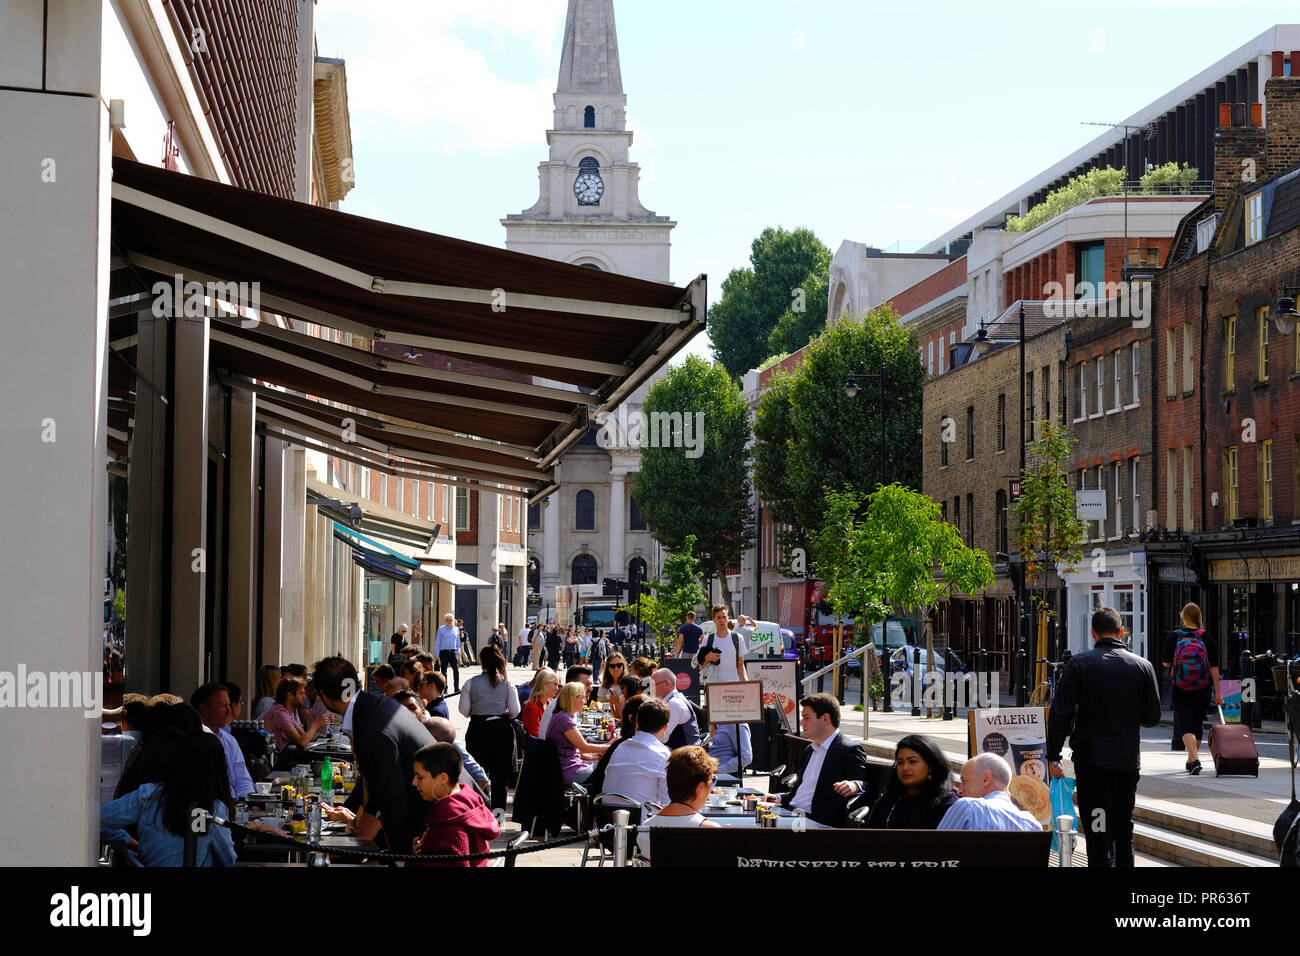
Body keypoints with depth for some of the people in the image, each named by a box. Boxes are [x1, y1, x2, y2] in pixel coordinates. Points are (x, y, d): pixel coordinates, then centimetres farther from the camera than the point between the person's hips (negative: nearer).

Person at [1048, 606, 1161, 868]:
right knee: (1123, 830, 17)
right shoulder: (1142, 666, 1)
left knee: (1099, 835, -4)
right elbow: (1152, 717, 6)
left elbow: (1061, 714, -9)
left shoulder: (1079, 664, -6)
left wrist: (1053, 755, -2)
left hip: (1091, 759, -3)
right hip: (1128, 759, 3)